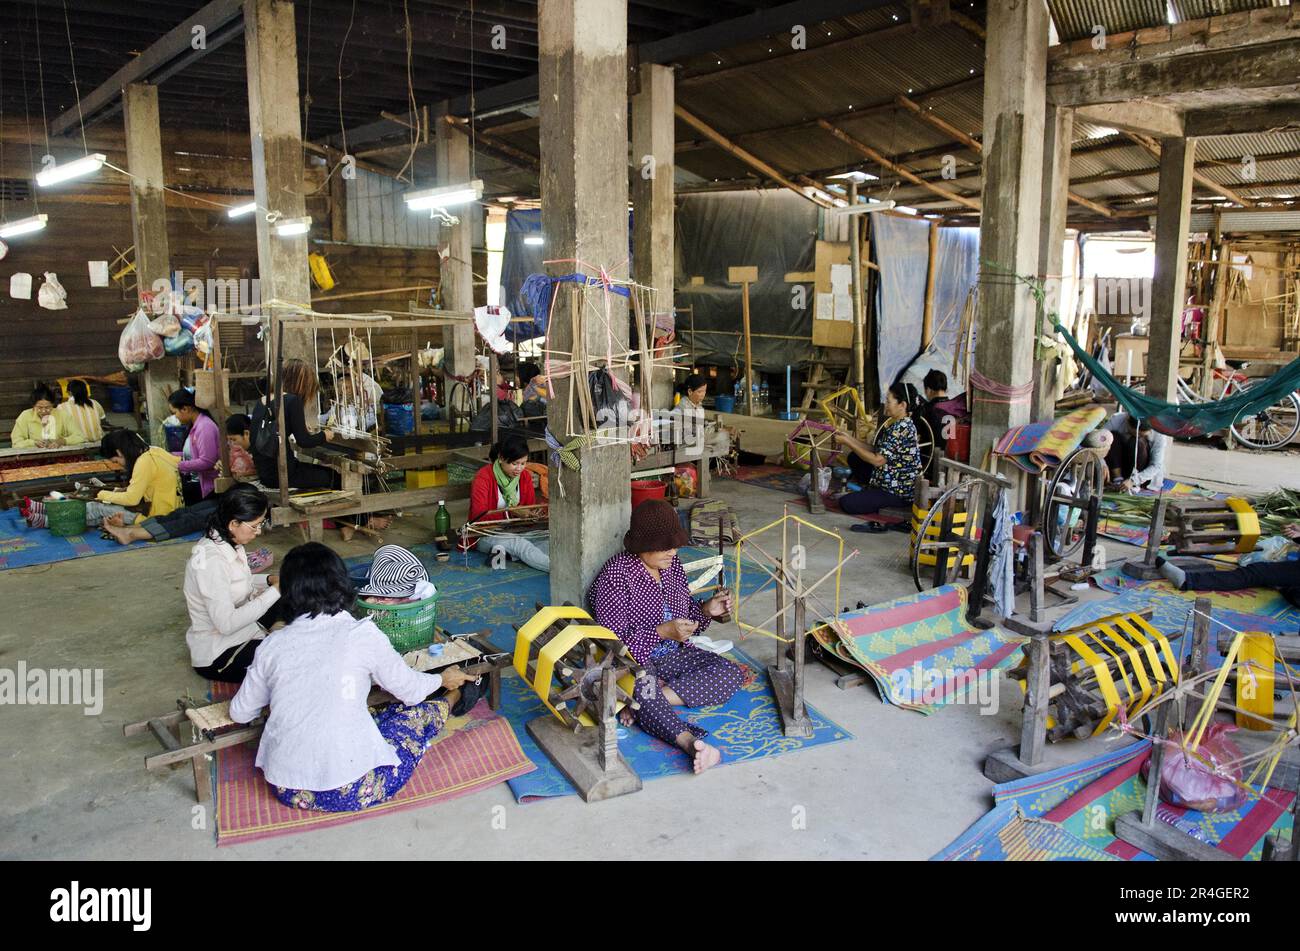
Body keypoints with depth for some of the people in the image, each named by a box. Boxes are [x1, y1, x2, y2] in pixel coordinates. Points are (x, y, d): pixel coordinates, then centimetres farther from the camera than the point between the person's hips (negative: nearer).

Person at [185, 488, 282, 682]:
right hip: (216, 655, -9)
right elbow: (226, 624, -32)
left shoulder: (229, 543, -3)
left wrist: (269, 580, -2)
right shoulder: (211, 560, -29)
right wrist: (274, 591, -27)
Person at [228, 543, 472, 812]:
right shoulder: (361, 634, -9)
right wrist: (443, 679, 27)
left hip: (285, 789, 4)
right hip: (349, 792, -4)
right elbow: (409, 690, 5)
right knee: (429, 710, 17)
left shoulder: (272, 645, 1)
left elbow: (239, 713, 15)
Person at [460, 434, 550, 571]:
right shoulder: (483, 478, -14)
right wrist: (510, 512, -35)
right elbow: (478, 517, -21)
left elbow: (532, 506, 9)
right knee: (519, 543, -37)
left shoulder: (525, 476, 3)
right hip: (485, 535, -6)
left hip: (515, 531, 6)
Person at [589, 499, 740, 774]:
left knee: (731, 674, -14)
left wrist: (706, 609, -3)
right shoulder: (615, 575, -15)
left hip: (672, 655, 7)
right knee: (644, 691, -39)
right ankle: (690, 742, -59)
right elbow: (613, 641, -18)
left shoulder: (672, 565, 7)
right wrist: (662, 632, -28)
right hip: (631, 661, -7)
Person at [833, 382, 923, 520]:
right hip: (889, 481, 10)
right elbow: (876, 452, 6)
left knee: (846, 503, -15)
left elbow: (877, 460, -25)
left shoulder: (902, 428, -24)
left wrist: (848, 443, -17)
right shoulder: (894, 423, 6)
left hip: (899, 491, -10)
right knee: (854, 458, 16)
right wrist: (849, 439, 0)